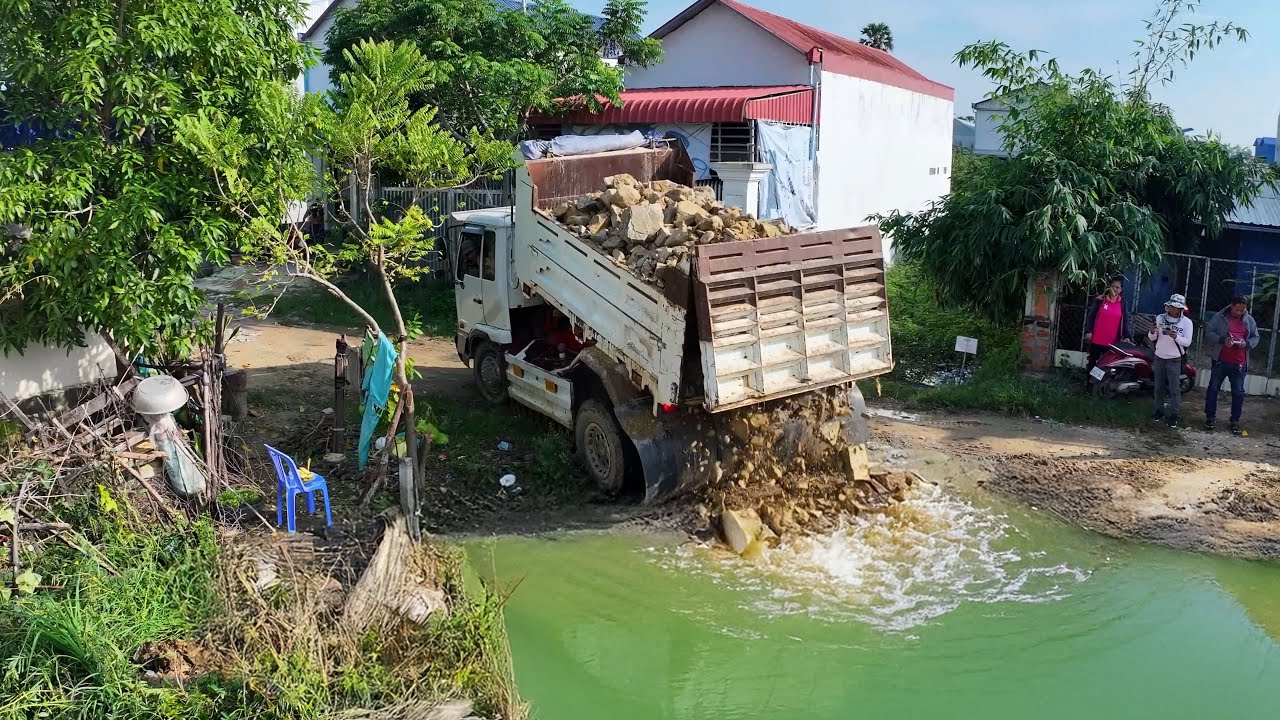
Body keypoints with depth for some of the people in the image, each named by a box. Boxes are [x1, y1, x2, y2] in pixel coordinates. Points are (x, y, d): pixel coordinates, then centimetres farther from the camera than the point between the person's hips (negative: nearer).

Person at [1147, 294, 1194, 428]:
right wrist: (1152, 332, -20)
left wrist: (1176, 337, -32)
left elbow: (1187, 342, -13)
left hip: (1175, 359, -3)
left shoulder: (1186, 322, -7)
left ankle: (1173, 415, 1)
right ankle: (1159, 411, 21)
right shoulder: (1160, 318, 0)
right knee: (1159, 387, 11)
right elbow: (1152, 338, 4)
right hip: (1159, 357, 3)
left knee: (1175, 389, -4)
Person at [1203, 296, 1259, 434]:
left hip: (1239, 364, 2)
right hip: (1220, 361, -2)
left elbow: (1255, 337, 13)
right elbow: (1208, 333, -5)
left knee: (1238, 393, 5)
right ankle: (1210, 417, 16)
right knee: (1213, 388, 5)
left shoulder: (1249, 320, 7)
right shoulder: (1220, 317, -3)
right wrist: (1222, 340, -21)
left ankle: (1235, 421, 15)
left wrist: (1247, 343, -9)